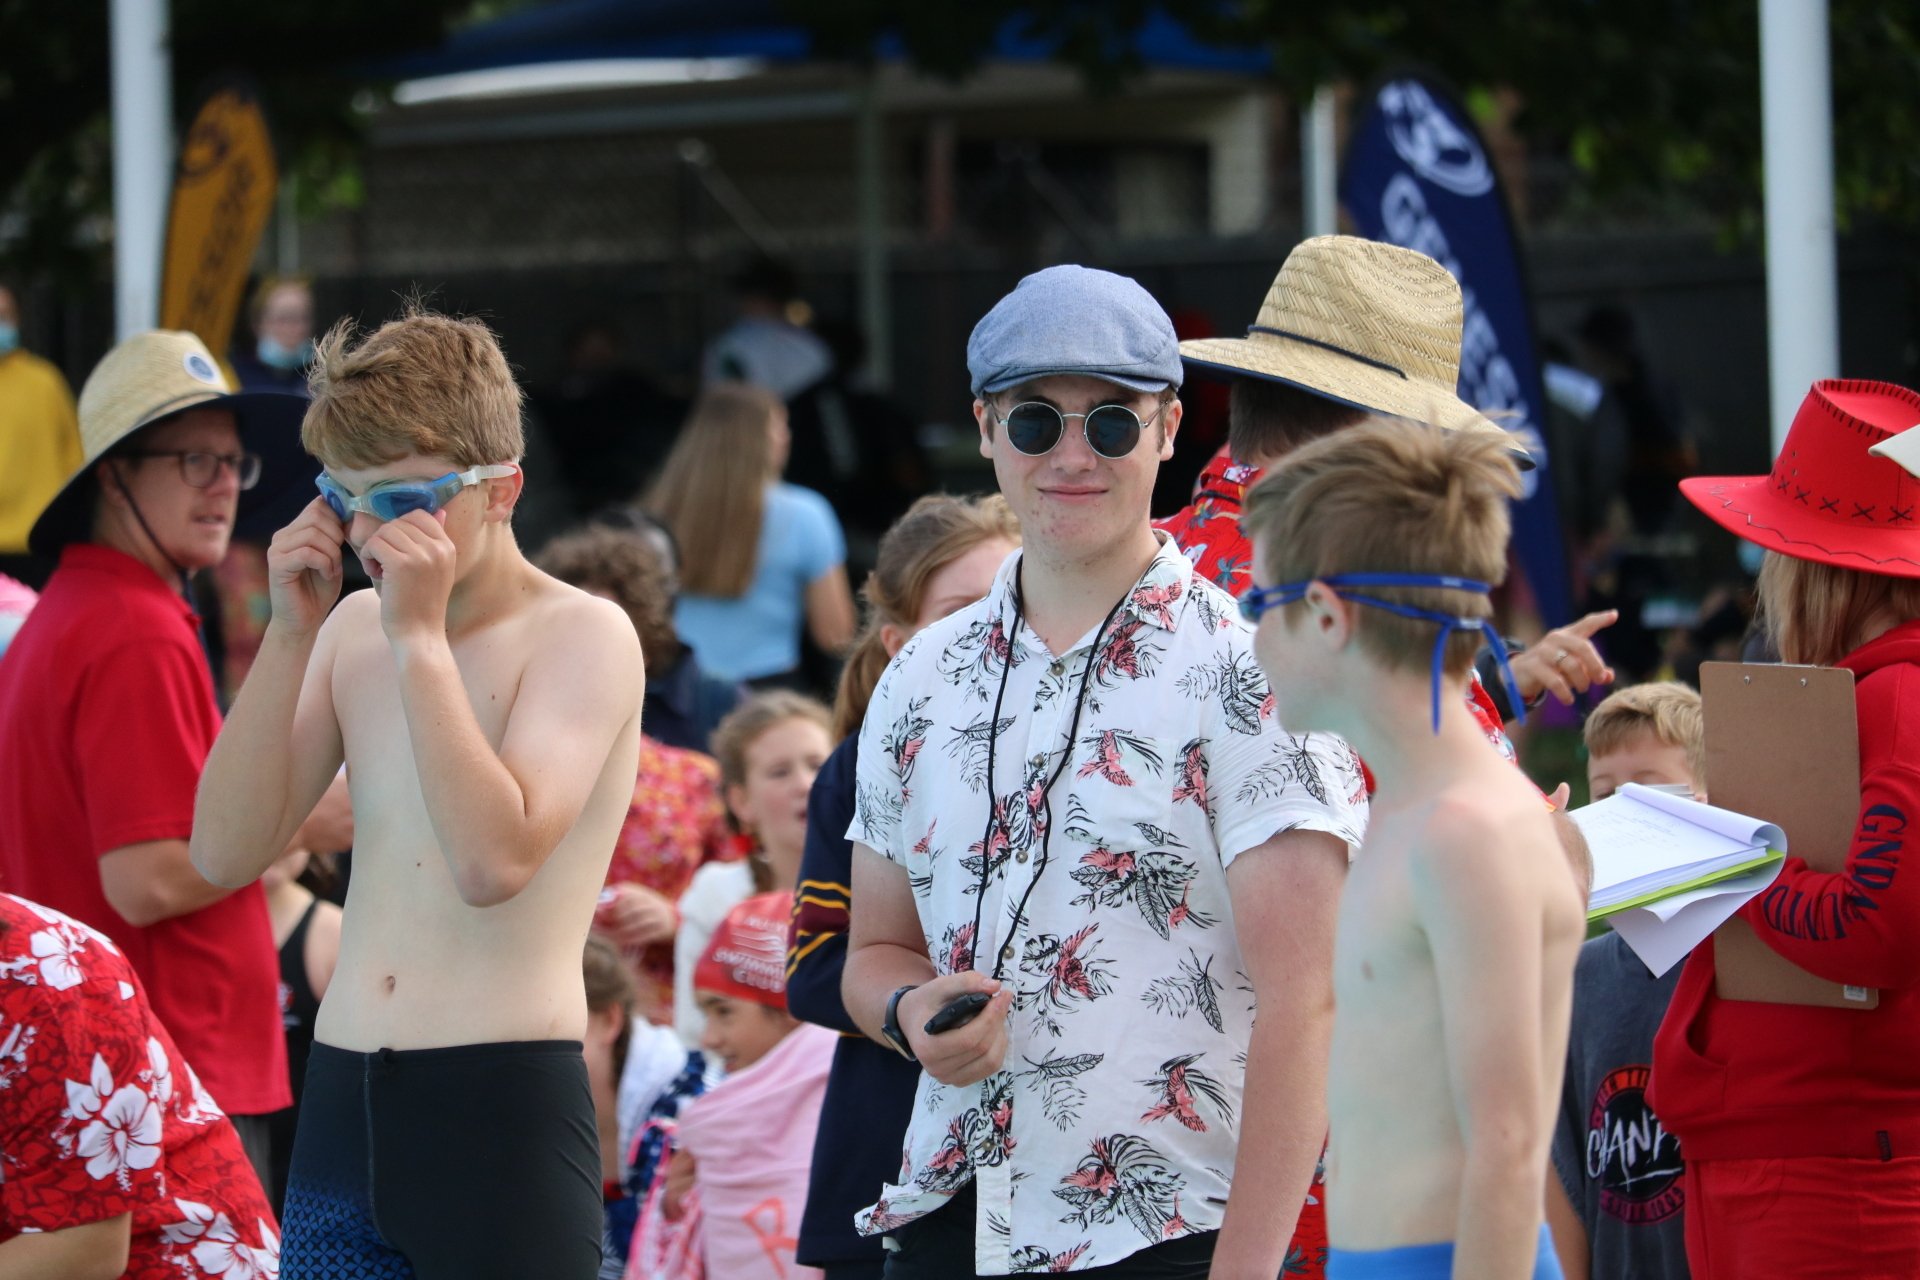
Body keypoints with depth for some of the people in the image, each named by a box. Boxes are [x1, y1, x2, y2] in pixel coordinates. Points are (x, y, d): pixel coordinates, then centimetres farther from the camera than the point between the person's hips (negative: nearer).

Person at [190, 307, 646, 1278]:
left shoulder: (584, 636, -6)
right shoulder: (354, 627, 13)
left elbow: (493, 861, -21)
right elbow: (225, 853, 5)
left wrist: (420, 637, -17)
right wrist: (290, 634, -2)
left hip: (503, 1101, -6)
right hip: (339, 1109, 6)